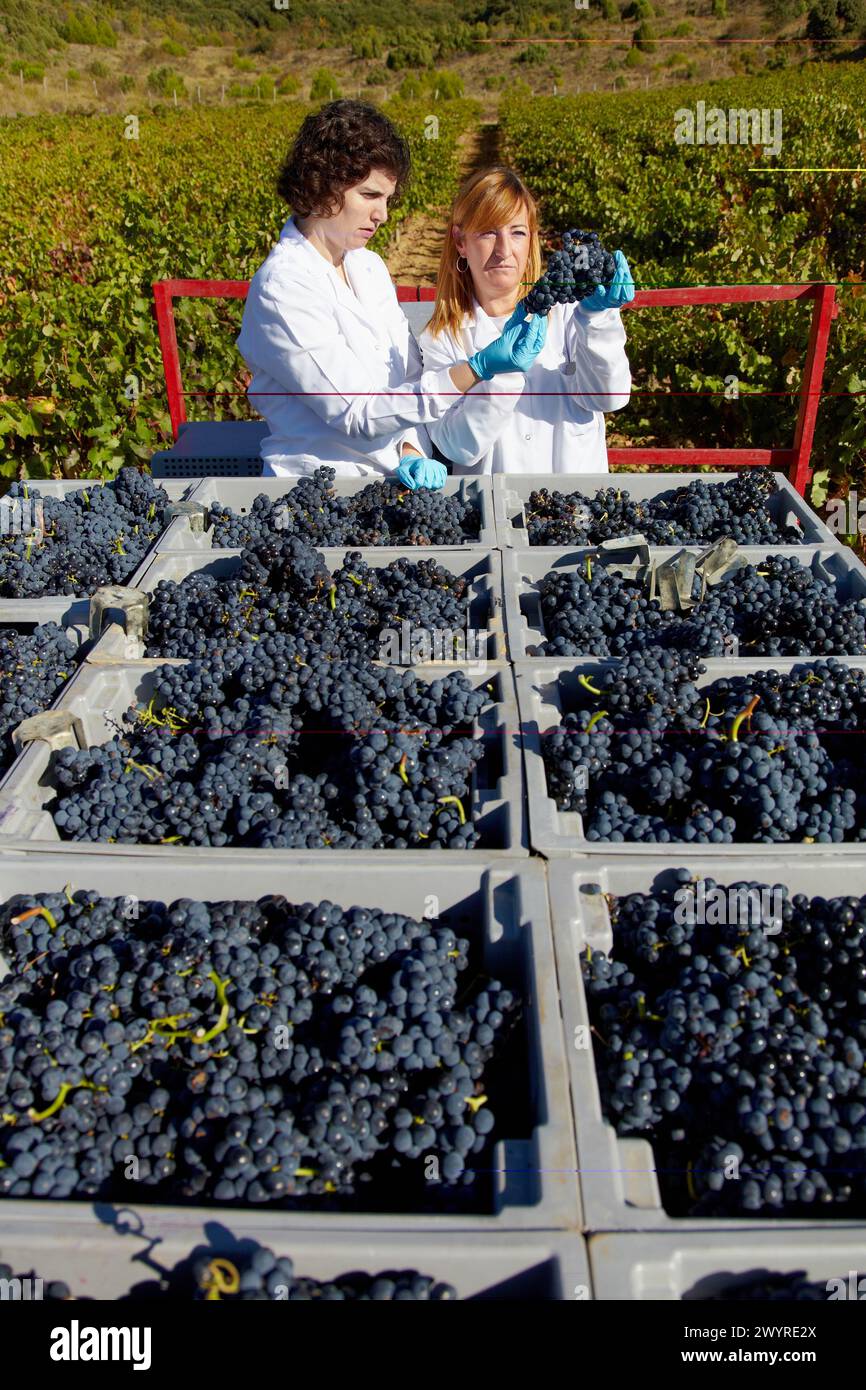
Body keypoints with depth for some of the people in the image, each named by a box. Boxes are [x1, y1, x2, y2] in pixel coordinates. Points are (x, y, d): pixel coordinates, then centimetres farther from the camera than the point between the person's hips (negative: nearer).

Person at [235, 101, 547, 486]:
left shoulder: (370, 266, 11)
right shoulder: (281, 288, -13)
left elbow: (408, 377, 12)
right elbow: (357, 416, -18)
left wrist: (412, 453, -8)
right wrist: (477, 369, -23)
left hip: (392, 481, 6)